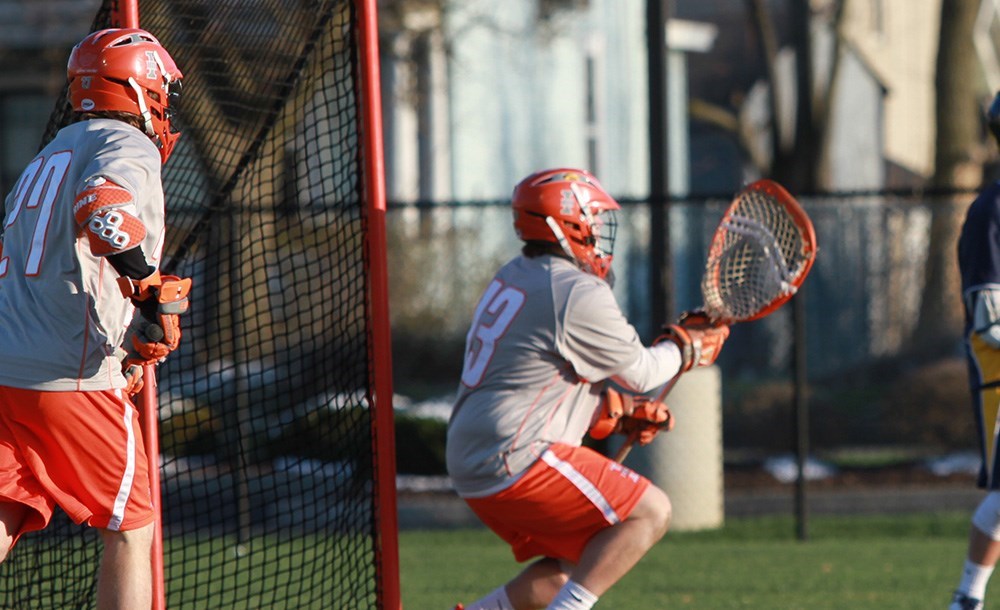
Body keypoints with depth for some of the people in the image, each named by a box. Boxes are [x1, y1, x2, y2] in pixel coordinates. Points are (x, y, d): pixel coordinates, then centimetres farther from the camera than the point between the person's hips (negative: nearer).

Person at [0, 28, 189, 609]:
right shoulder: (129, 146, -2)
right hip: (73, 379, -7)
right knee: (132, 529, 5)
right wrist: (152, 291, -26)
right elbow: (102, 208, -25)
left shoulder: (47, 159, 25)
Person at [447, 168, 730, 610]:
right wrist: (690, 346, 16)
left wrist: (615, 412, 14)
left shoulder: (513, 278, 16)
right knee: (650, 512, -9)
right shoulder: (579, 295, -13)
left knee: (568, 574, 19)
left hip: (470, 466, 10)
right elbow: (640, 372, -2)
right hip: (516, 460, -10)